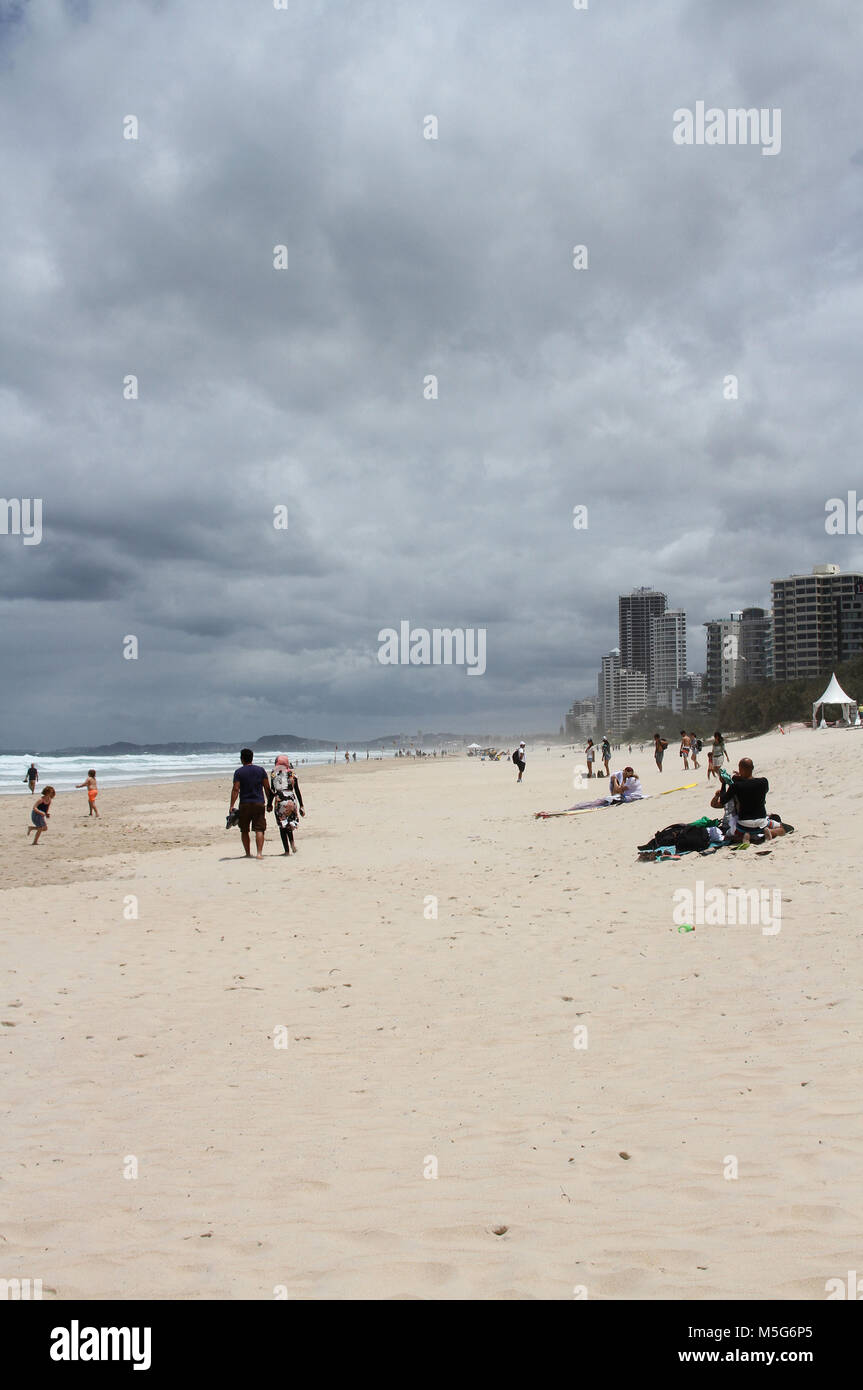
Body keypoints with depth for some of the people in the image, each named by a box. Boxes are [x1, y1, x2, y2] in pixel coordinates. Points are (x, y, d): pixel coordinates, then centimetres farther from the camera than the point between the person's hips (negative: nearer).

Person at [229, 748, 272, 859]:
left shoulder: (239, 772, -2)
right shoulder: (261, 770, 5)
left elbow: (235, 789, -9)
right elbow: (267, 788, 5)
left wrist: (231, 805, -8)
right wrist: (269, 803, 13)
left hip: (245, 804, -1)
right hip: (259, 803, 1)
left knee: (244, 831, 12)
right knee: (259, 829, -1)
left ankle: (248, 853, 15)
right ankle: (259, 853, -14)